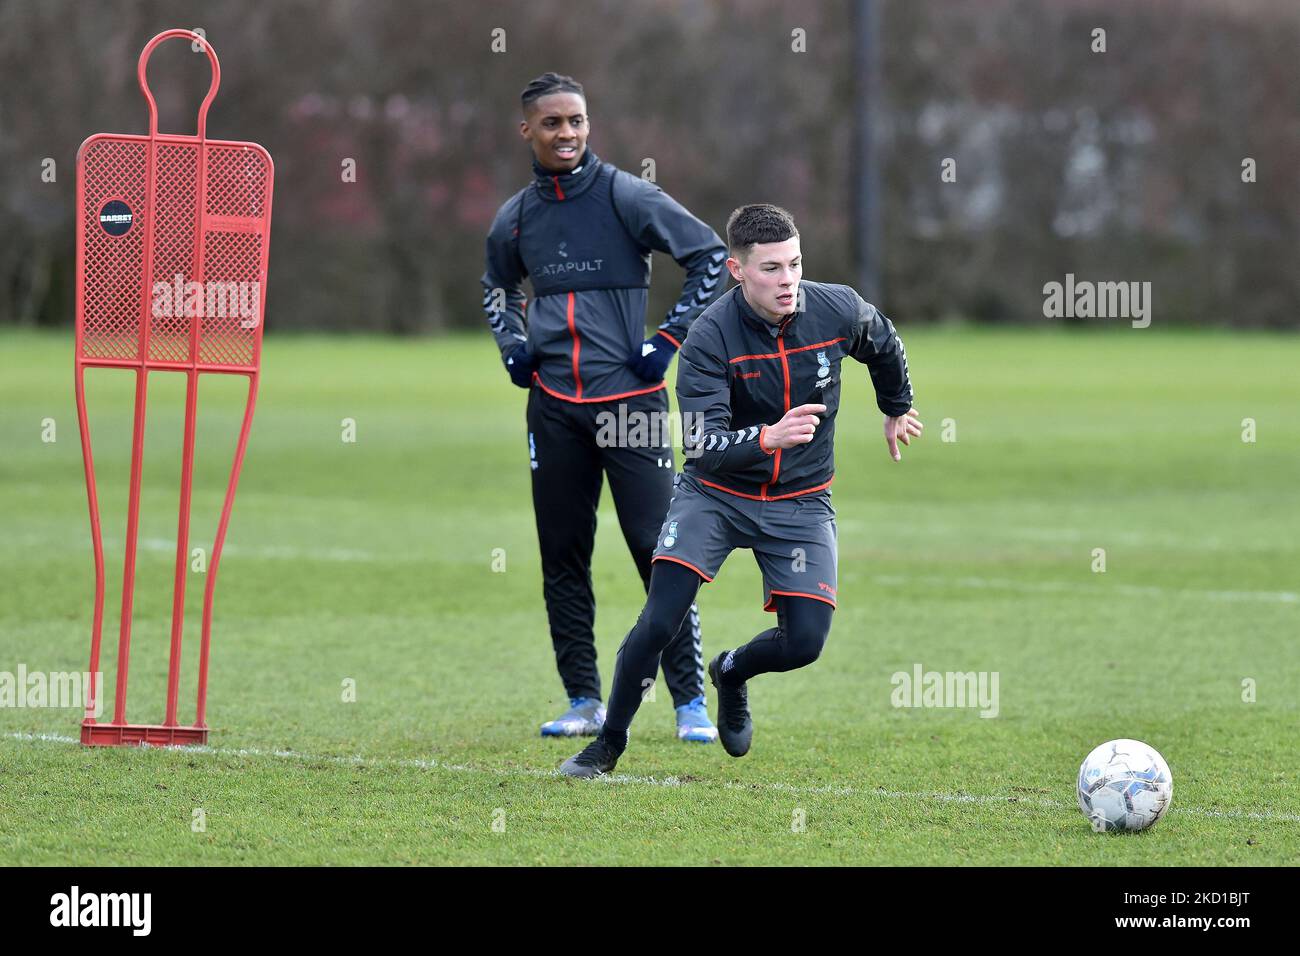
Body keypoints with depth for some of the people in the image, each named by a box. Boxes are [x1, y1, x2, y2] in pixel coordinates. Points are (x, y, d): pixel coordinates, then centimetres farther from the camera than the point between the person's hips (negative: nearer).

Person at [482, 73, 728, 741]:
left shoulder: (624, 196, -4)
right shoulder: (515, 218, 10)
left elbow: (712, 256, -3)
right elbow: (499, 288, 31)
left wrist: (670, 339, -6)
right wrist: (513, 347, 14)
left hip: (629, 396, -4)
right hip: (553, 404, 4)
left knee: (660, 549, -7)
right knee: (562, 555, 6)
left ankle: (690, 702, -4)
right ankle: (584, 702, 14)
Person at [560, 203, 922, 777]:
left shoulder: (839, 311, -14)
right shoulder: (710, 337, -23)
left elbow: (884, 344, 12)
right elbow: (701, 445, -30)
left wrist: (898, 410, 27)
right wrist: (767, 438, -48)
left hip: (800, 502, 3)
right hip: (714, 494, -3)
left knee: (805, 642, -10)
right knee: (660, 622, -18)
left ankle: (733, 673, 26)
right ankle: (609, 744, 4)